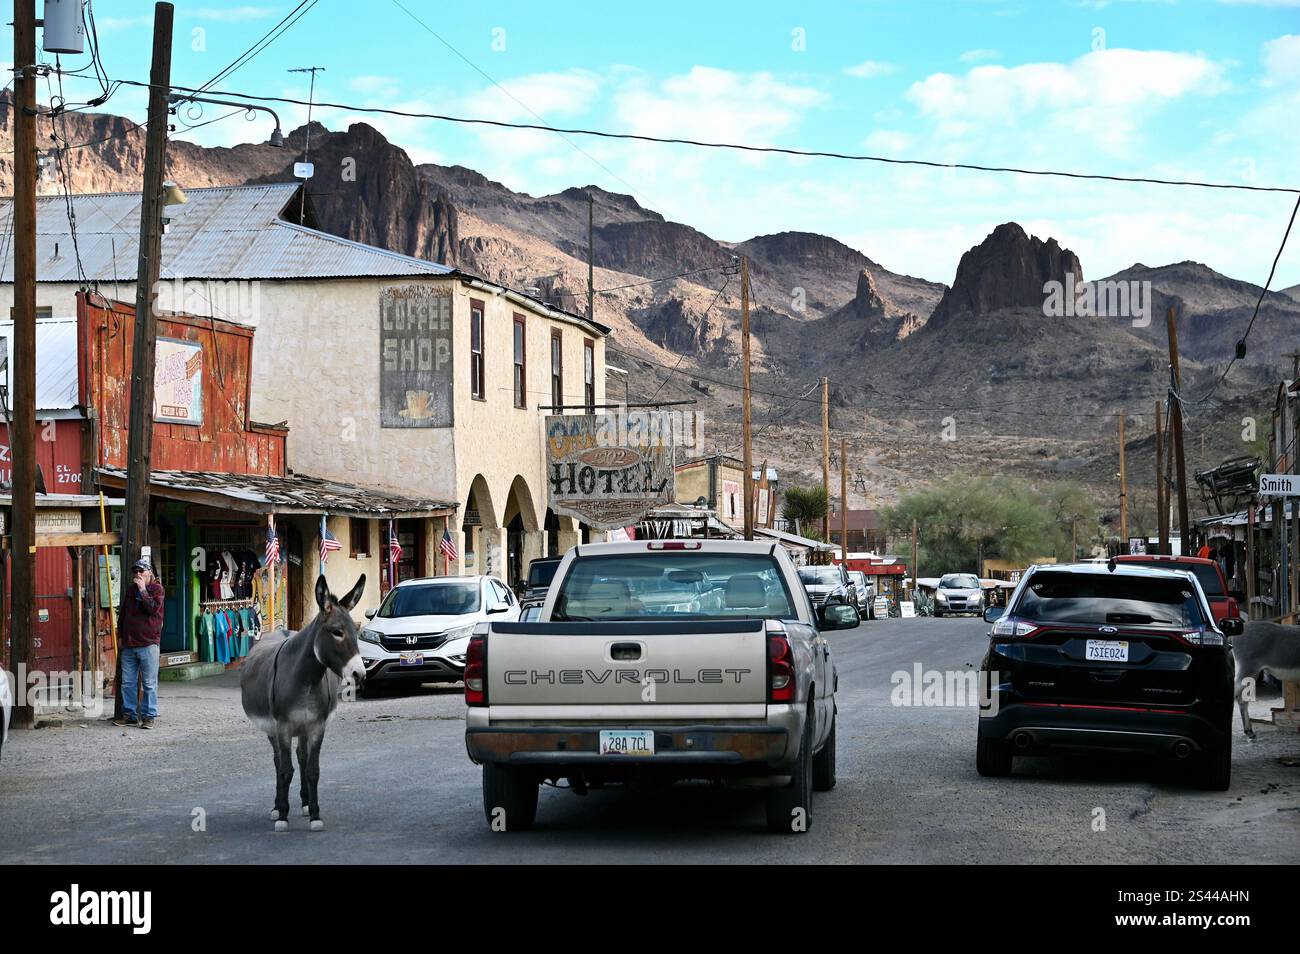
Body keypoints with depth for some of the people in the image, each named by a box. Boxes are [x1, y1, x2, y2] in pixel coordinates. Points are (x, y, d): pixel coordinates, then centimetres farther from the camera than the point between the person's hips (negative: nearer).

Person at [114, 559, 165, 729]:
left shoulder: (156, 588, -1)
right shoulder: (130, 590, 16)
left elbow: (153, 608, -19)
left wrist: (142, 590, -15)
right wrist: (121, 635, 21)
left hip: (148, 643, -6)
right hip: (129, 644, 6)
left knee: (149, 683, -2)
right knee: (127, 682, 7)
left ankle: (149, 716, 4)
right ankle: (129, 714, 16)